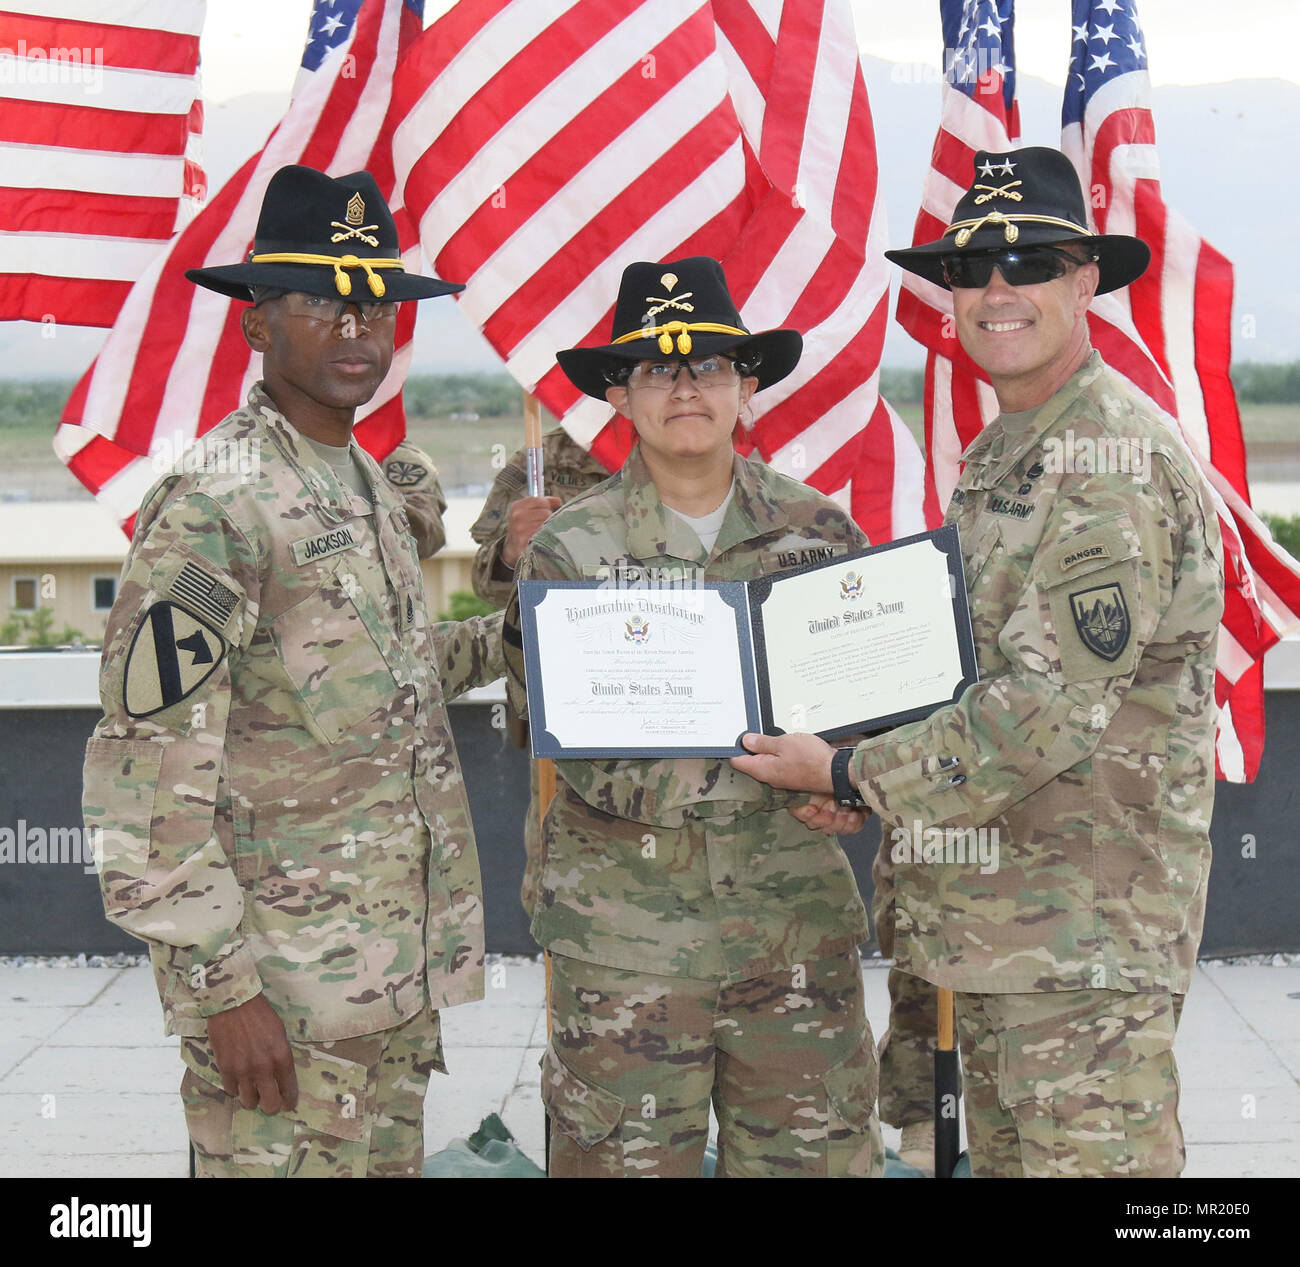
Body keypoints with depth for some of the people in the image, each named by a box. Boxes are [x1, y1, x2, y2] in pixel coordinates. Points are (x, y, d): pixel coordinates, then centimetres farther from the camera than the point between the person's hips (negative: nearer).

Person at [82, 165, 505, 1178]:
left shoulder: (369, 487, 13)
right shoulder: (214, 502, -14)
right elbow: (149, 767, -18)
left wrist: (509, 638, 13)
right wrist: (221, 983, -20)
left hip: (398, 971, 9)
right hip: (284, 987, -8)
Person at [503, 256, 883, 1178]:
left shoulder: (818, 531, 6)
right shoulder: (569, 547, 1)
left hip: (795, 900, 2)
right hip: (626, 917, -1)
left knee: (819, 1149, 6)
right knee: (627, 1153, 5)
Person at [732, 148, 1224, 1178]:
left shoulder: (1117, 454, -15)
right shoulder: (995, 456, 17)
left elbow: (1056, 704, -22)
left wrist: (850, 775, -14)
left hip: (1087, 929, -10)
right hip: (992, 914, 10)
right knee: (1000, 1152, 16)